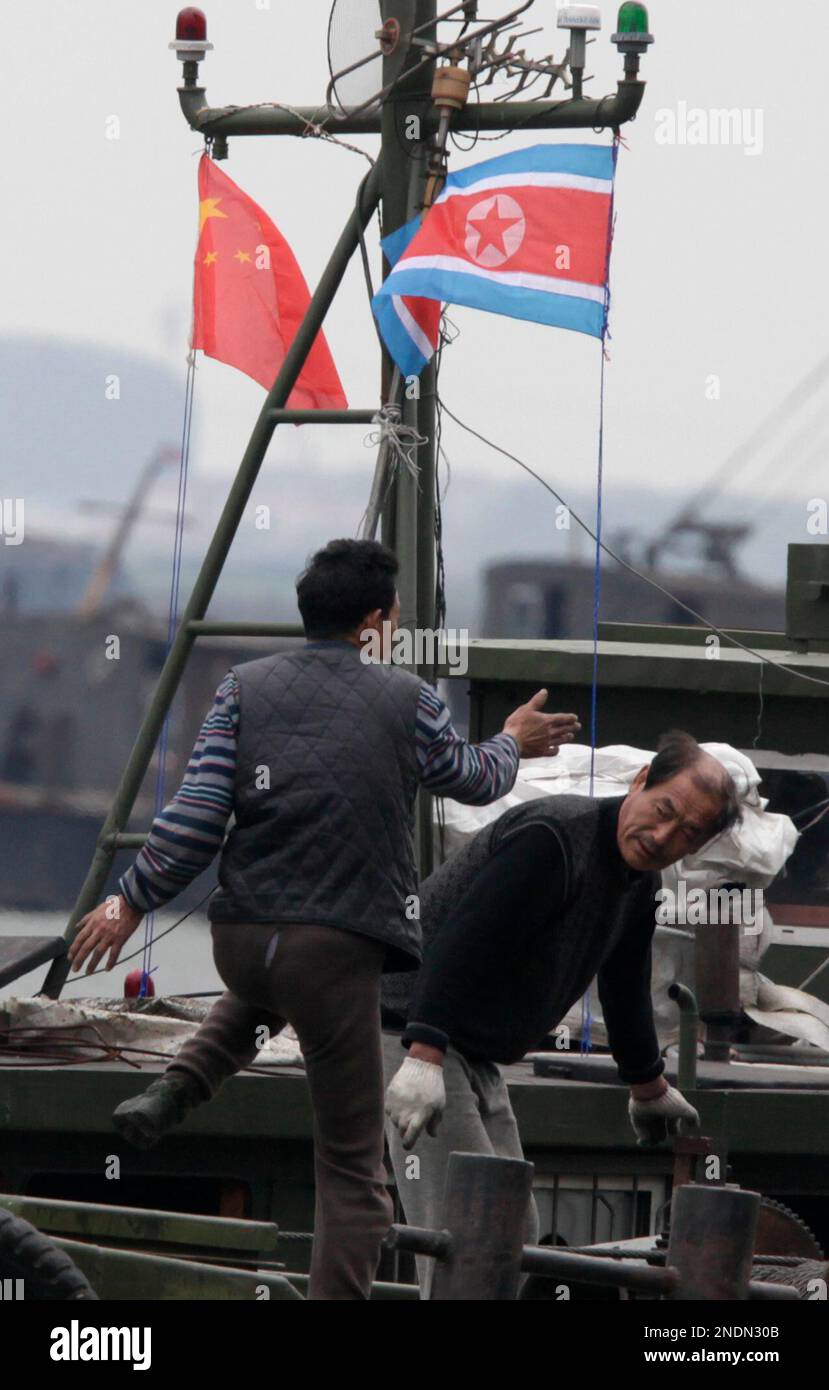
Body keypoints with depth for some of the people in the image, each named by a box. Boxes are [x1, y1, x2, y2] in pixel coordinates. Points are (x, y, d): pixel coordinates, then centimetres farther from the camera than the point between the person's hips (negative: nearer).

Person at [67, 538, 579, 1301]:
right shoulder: (407, 701, -1)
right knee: (352, 1164, 4)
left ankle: (176, 1091, 18)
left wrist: (132, 903, 7)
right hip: (339, 946, -4)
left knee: (264, 988, 42)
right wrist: (512, 744, 40)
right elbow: (475, 780, 18)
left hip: (239, 938, 4)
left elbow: (196, 816, -2)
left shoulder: (247, 688, 4)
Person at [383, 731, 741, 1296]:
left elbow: (626, 991, 27)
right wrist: (423, 1058, -41)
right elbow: (459, 942, -32)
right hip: (413, 1033, -10)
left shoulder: (640, 880, 9)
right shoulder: (553, 838, -22)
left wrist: (649, 1088, 40)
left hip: (476, 1057, 10)